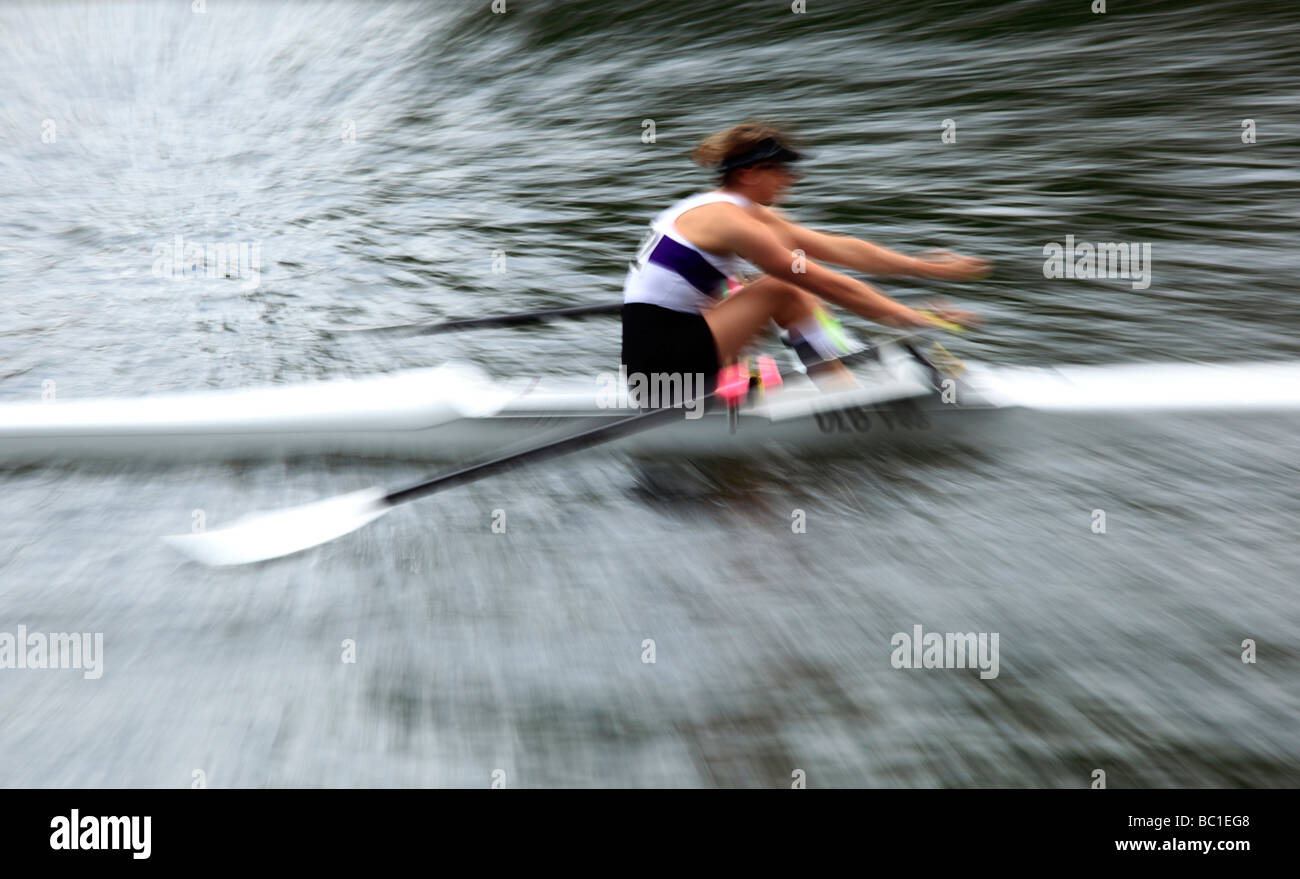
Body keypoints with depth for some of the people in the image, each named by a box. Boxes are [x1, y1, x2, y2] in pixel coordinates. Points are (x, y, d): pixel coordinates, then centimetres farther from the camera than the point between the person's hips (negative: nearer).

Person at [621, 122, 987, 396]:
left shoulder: (753, 215, 14)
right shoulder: (731, 221, -15)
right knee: (786, 290, -10)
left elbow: (842, 249, 13)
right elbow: (829, 286, -15)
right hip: (662, 360, -10)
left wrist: (929, 267, 12)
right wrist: (913, 318, -10)